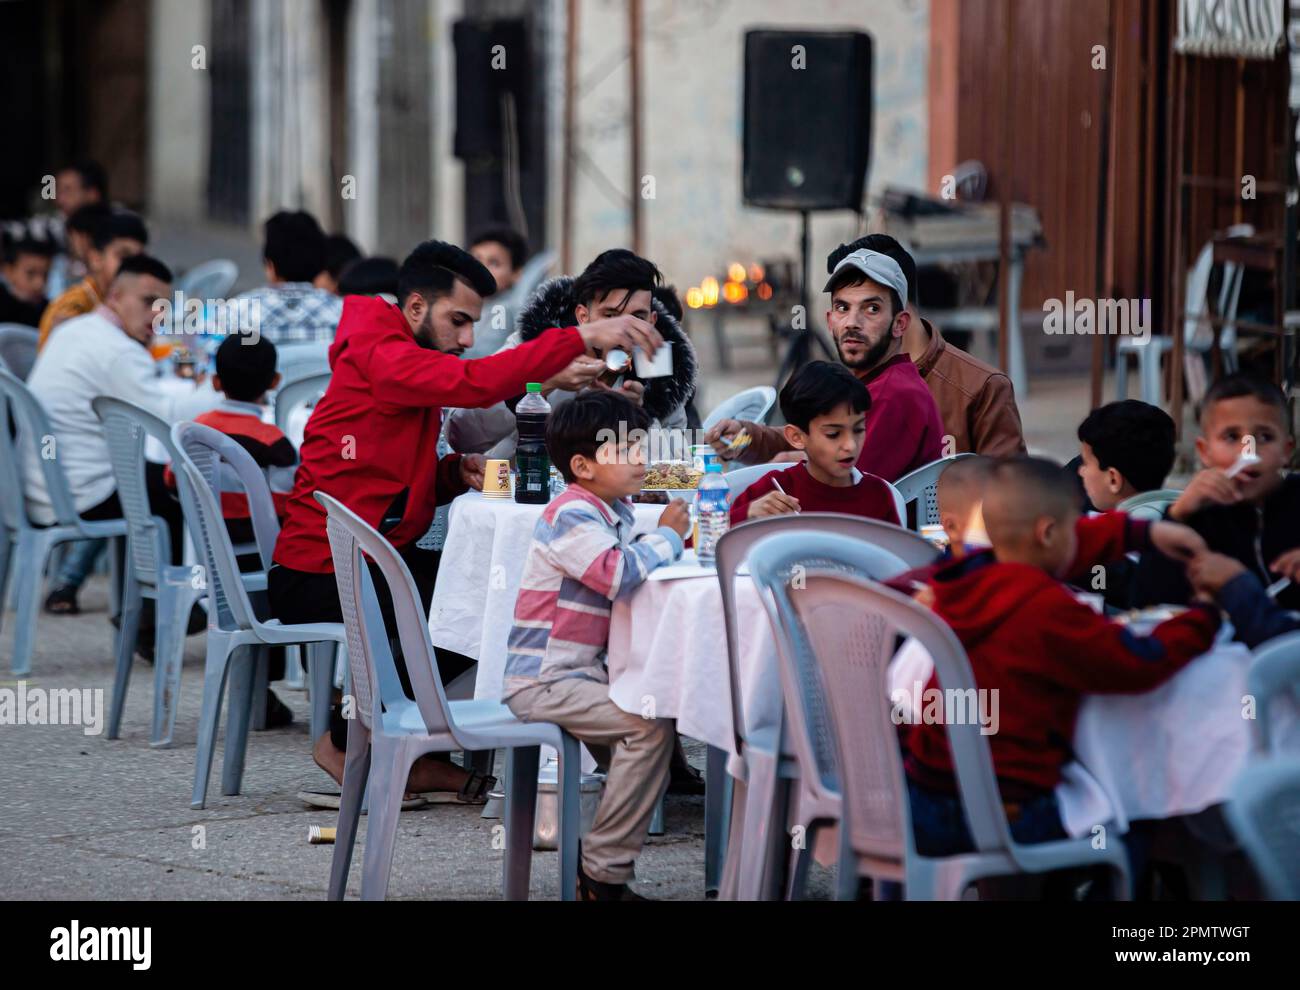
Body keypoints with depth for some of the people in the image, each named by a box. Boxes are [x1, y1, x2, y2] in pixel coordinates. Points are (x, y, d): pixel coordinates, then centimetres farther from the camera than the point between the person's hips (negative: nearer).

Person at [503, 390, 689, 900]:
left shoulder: (614, 511, 13)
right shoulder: (572, 514, -18)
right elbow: (620, 574, -30)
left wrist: (662, 542, -3)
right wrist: (666, 536, -15)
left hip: (579, 673, 10)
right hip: (543, 681, -10)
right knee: (650, 726, -20)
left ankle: (601, 862, 15)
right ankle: (604, 873, -13)